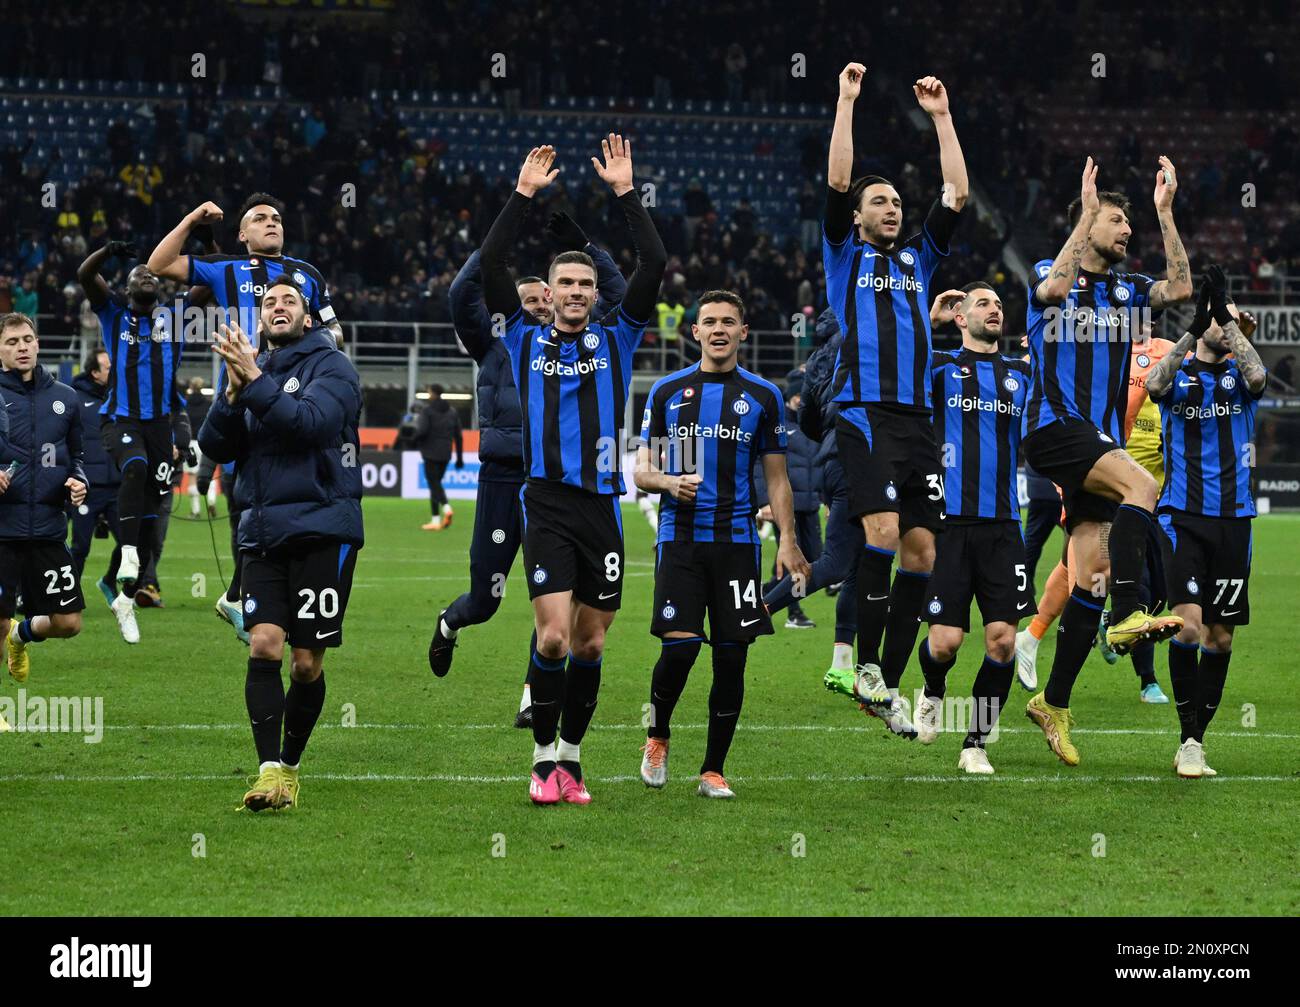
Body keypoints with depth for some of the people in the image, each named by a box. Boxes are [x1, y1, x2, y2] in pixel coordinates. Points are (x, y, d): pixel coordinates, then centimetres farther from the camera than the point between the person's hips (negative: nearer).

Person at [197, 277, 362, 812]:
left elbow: (311, 423, -19)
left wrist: (254, 382, -25)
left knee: (307, 662, 0)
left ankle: (289, 767, 16)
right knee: (263, 645, -11)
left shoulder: (331, 367, -1)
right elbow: (215, 447, 7)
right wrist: (233, 391, -9)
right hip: (262, 533, 4)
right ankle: (269, 771, -14)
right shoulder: (252, 370, 16)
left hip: (322, 529, -4)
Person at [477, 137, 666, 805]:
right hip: (547, 504, -2)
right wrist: (523, 195, -5)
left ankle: (571, 756, 18)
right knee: (553, 634, -13)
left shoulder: (616, 338, 11)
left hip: (602, 502, 2)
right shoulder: (525, 338, 9)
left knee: (590, 642, 6)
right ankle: (543, 758, -2)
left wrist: (625, 194, -3)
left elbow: (654, 266, 1)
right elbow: (490, 266, -1)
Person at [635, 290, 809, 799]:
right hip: (680, 537, -1)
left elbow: (776, 477, 11)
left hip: (737, 540, 1)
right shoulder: (667, 391, 7)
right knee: (679, 645, -14)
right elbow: (642, 469, 10)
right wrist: (668, 481, -13)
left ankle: (713, 770, 10)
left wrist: (788, 540, -1)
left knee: (731, 657, 0)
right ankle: (657, 738, 13)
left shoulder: (763, 396, 8)